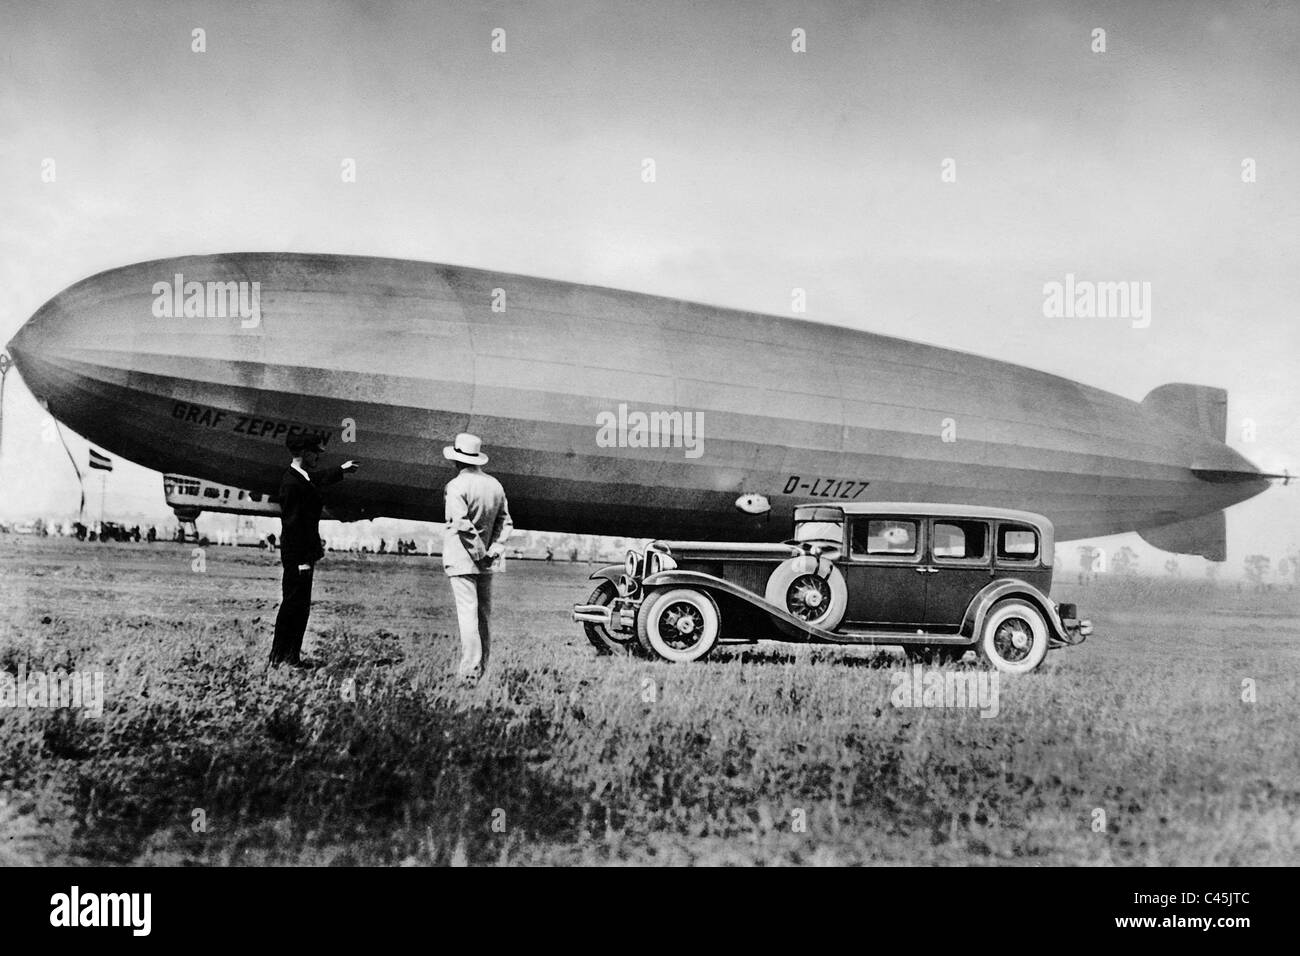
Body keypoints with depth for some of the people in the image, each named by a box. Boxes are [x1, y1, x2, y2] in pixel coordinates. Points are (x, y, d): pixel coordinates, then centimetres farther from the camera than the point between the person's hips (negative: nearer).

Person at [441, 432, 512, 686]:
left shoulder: (456, 486, -12)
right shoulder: (495, 485, 9)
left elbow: (463, 525, -21)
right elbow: (506, 522, 8)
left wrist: (480, 552, -13)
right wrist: (494, 550, 2)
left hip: (462, 559, -6)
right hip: (486, 563, 6)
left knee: (468, 614, -7)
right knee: (483, 615, 13)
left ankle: (469, 673, -9)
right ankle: (481, 669, 18)